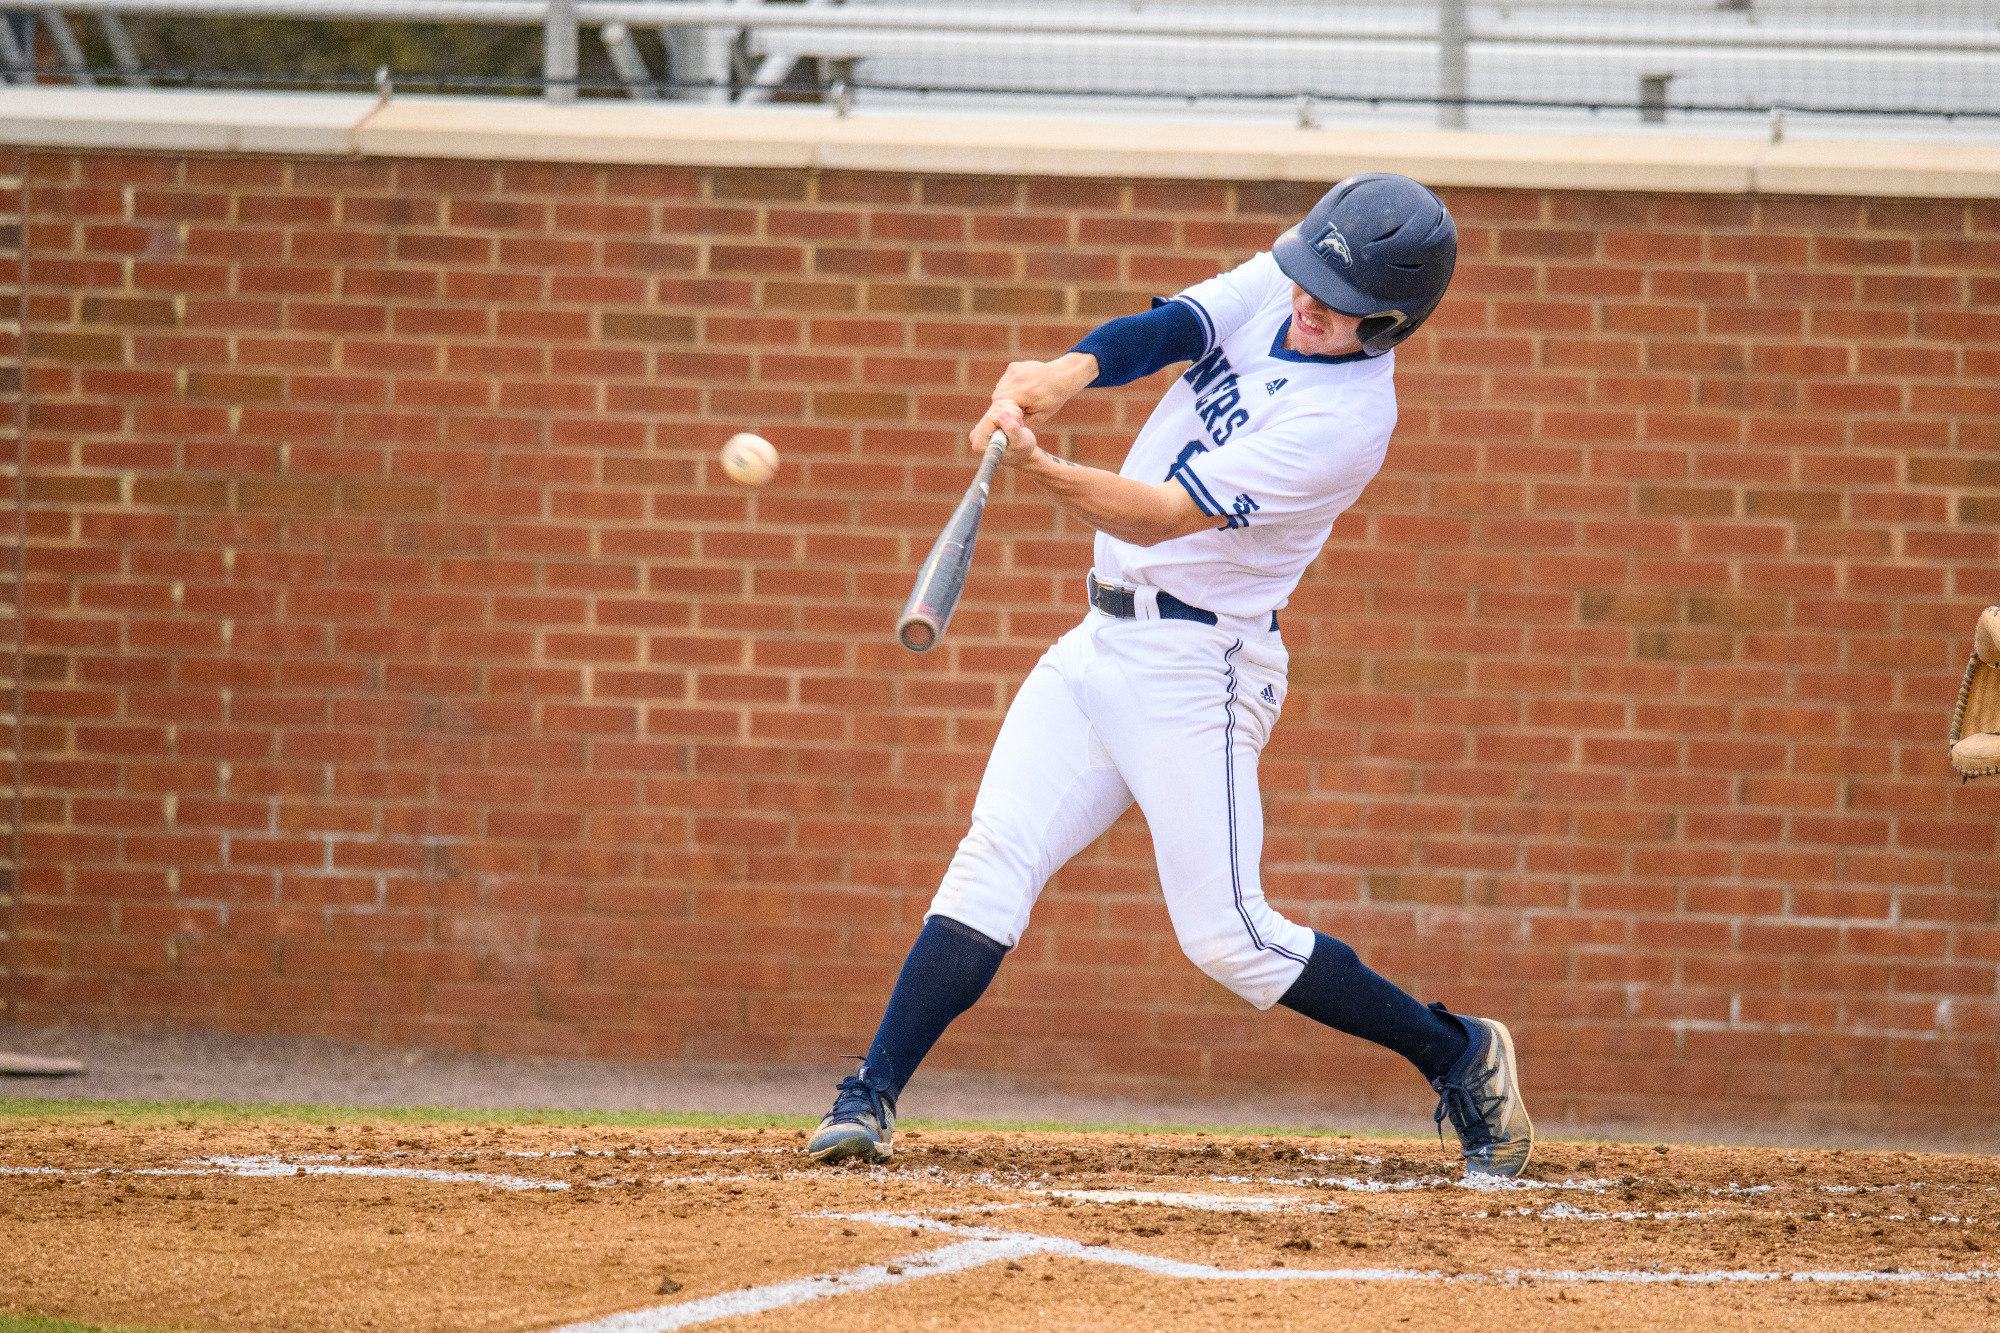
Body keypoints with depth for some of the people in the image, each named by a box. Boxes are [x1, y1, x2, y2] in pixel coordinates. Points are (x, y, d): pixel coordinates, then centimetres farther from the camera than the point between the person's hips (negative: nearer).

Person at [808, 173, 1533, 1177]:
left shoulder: (1349, 419, -21)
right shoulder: (1275, 287, 1)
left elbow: (1162, 516, -27)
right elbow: (1164, 330, -13)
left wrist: (1039, 472, -41)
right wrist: (1062, 377, -33)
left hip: (1196, 668, -7)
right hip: (1104, 641, 7)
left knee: (1228, 937, -7)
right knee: (992, 861, -4)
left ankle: (1459, 1057, 9)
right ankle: (871, 1099, -6)